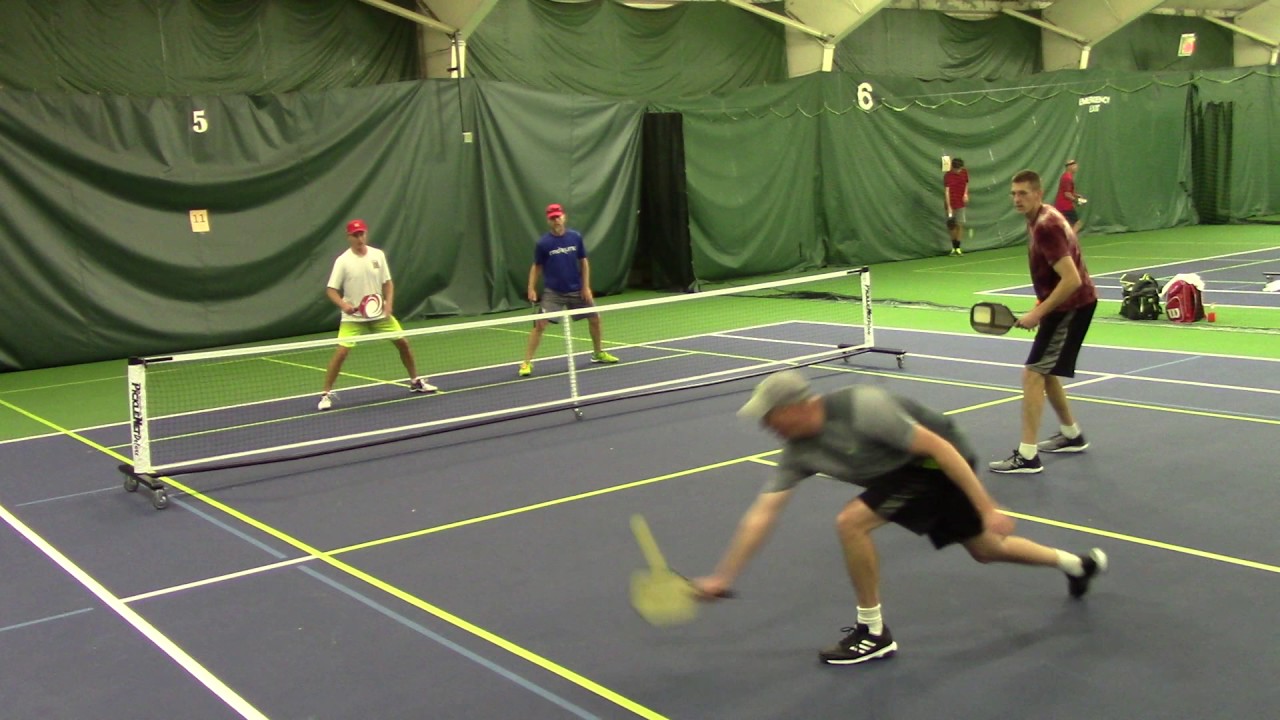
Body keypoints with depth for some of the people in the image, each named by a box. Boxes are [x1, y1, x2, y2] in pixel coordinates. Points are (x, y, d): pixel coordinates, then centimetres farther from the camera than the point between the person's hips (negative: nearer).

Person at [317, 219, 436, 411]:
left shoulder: (378, 255, -2)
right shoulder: (343, 261, -12)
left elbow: (388, 283, 4)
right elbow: (331, 289, -11)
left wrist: (389, 303, -11)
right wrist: (343, 304, -28)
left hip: (379, 314, 3)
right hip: (353, 317, -3)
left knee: (403, 343, 6)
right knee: (341, 352, -14)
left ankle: (415, 382, 26)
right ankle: (326, 393, -1)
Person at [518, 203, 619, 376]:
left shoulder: (576, 237, -3)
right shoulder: (543, 243, -10)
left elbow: (583, 262, 4)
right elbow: (536, 267, 1)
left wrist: (586, 287, -1)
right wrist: (531, 288, -10)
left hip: (576, 290, 3)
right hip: (553, 292, -3)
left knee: (595, 318, 10)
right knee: (540, 324, -15)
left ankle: (599, 353, 32)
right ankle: (527, 362, -9)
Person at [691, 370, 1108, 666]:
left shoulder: (861, 408, -32)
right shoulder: (799, 450, -9)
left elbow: (938, 445, -27)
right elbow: (762, 514, -9)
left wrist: (988, 508, -26)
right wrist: (723, 577, -13)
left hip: (940, 459, -8)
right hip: (911, 468, 8)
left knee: (851, 521, -21)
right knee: (986, 549, 22)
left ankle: (873, 634, -4)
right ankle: (1079, 563, 47)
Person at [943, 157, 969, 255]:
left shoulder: (965, 173, 1)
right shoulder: (948, 176, -13)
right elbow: (946, 192, -18)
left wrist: (966, 194, -1)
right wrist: (949, 207, -25)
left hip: (961, 203, 3)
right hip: (951, 204, -2)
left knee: (960, 225, -4)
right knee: (952, 226, 4)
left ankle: (957, 247, 3)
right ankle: (954, 247, 16)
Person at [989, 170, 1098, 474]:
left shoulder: (1046, 227, -22)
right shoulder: (1040, 219, 9)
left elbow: (1072, 280, -28)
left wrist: (1038, 313, -24)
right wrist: (1042, 306, 15)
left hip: (1072, 306, -10)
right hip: (1065, 305, 10)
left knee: (1033, 374, -13)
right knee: (1045, 373, 21)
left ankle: (1027, 456, -13)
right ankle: (1071, 435, 37)